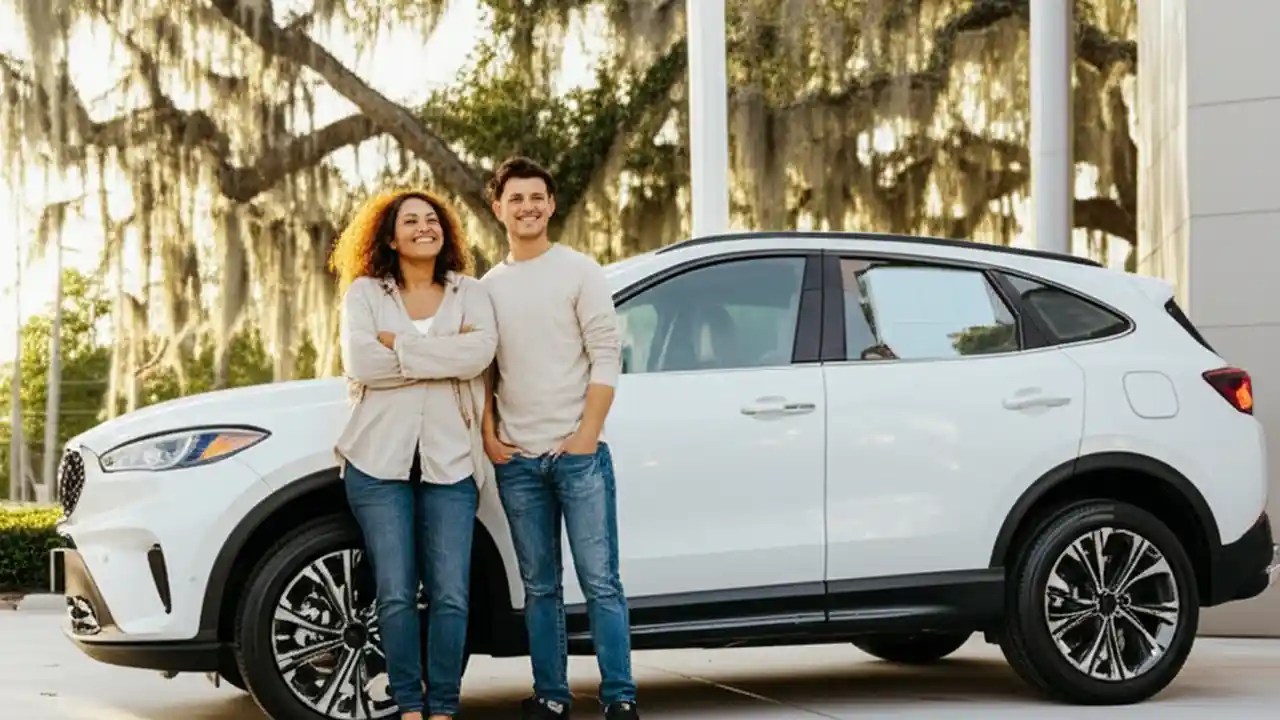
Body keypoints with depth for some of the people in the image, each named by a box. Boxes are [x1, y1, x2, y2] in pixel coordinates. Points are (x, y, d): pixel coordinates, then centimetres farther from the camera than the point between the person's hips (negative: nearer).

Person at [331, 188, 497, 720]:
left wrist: (399, 346, -11)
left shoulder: (470, 293, 10)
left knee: (450, 596, -3)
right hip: (380, 459, 0)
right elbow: (359, 363, -10)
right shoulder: (365, 292, 7)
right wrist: (444, 353, -9)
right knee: (396, 594, 0)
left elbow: (480, 352, -11)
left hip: (450, 461, 1)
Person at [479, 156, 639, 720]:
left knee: (600, 583, -5)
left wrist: (586, 436, -11)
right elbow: (483, 369, 14)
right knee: (539, 587, 8)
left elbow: (605, 359, -5)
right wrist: (489, 436, 1)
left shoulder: (579, 272, 0)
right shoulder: (488, 286, 11)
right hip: (516, 460, 4)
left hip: (578, 452, -3)